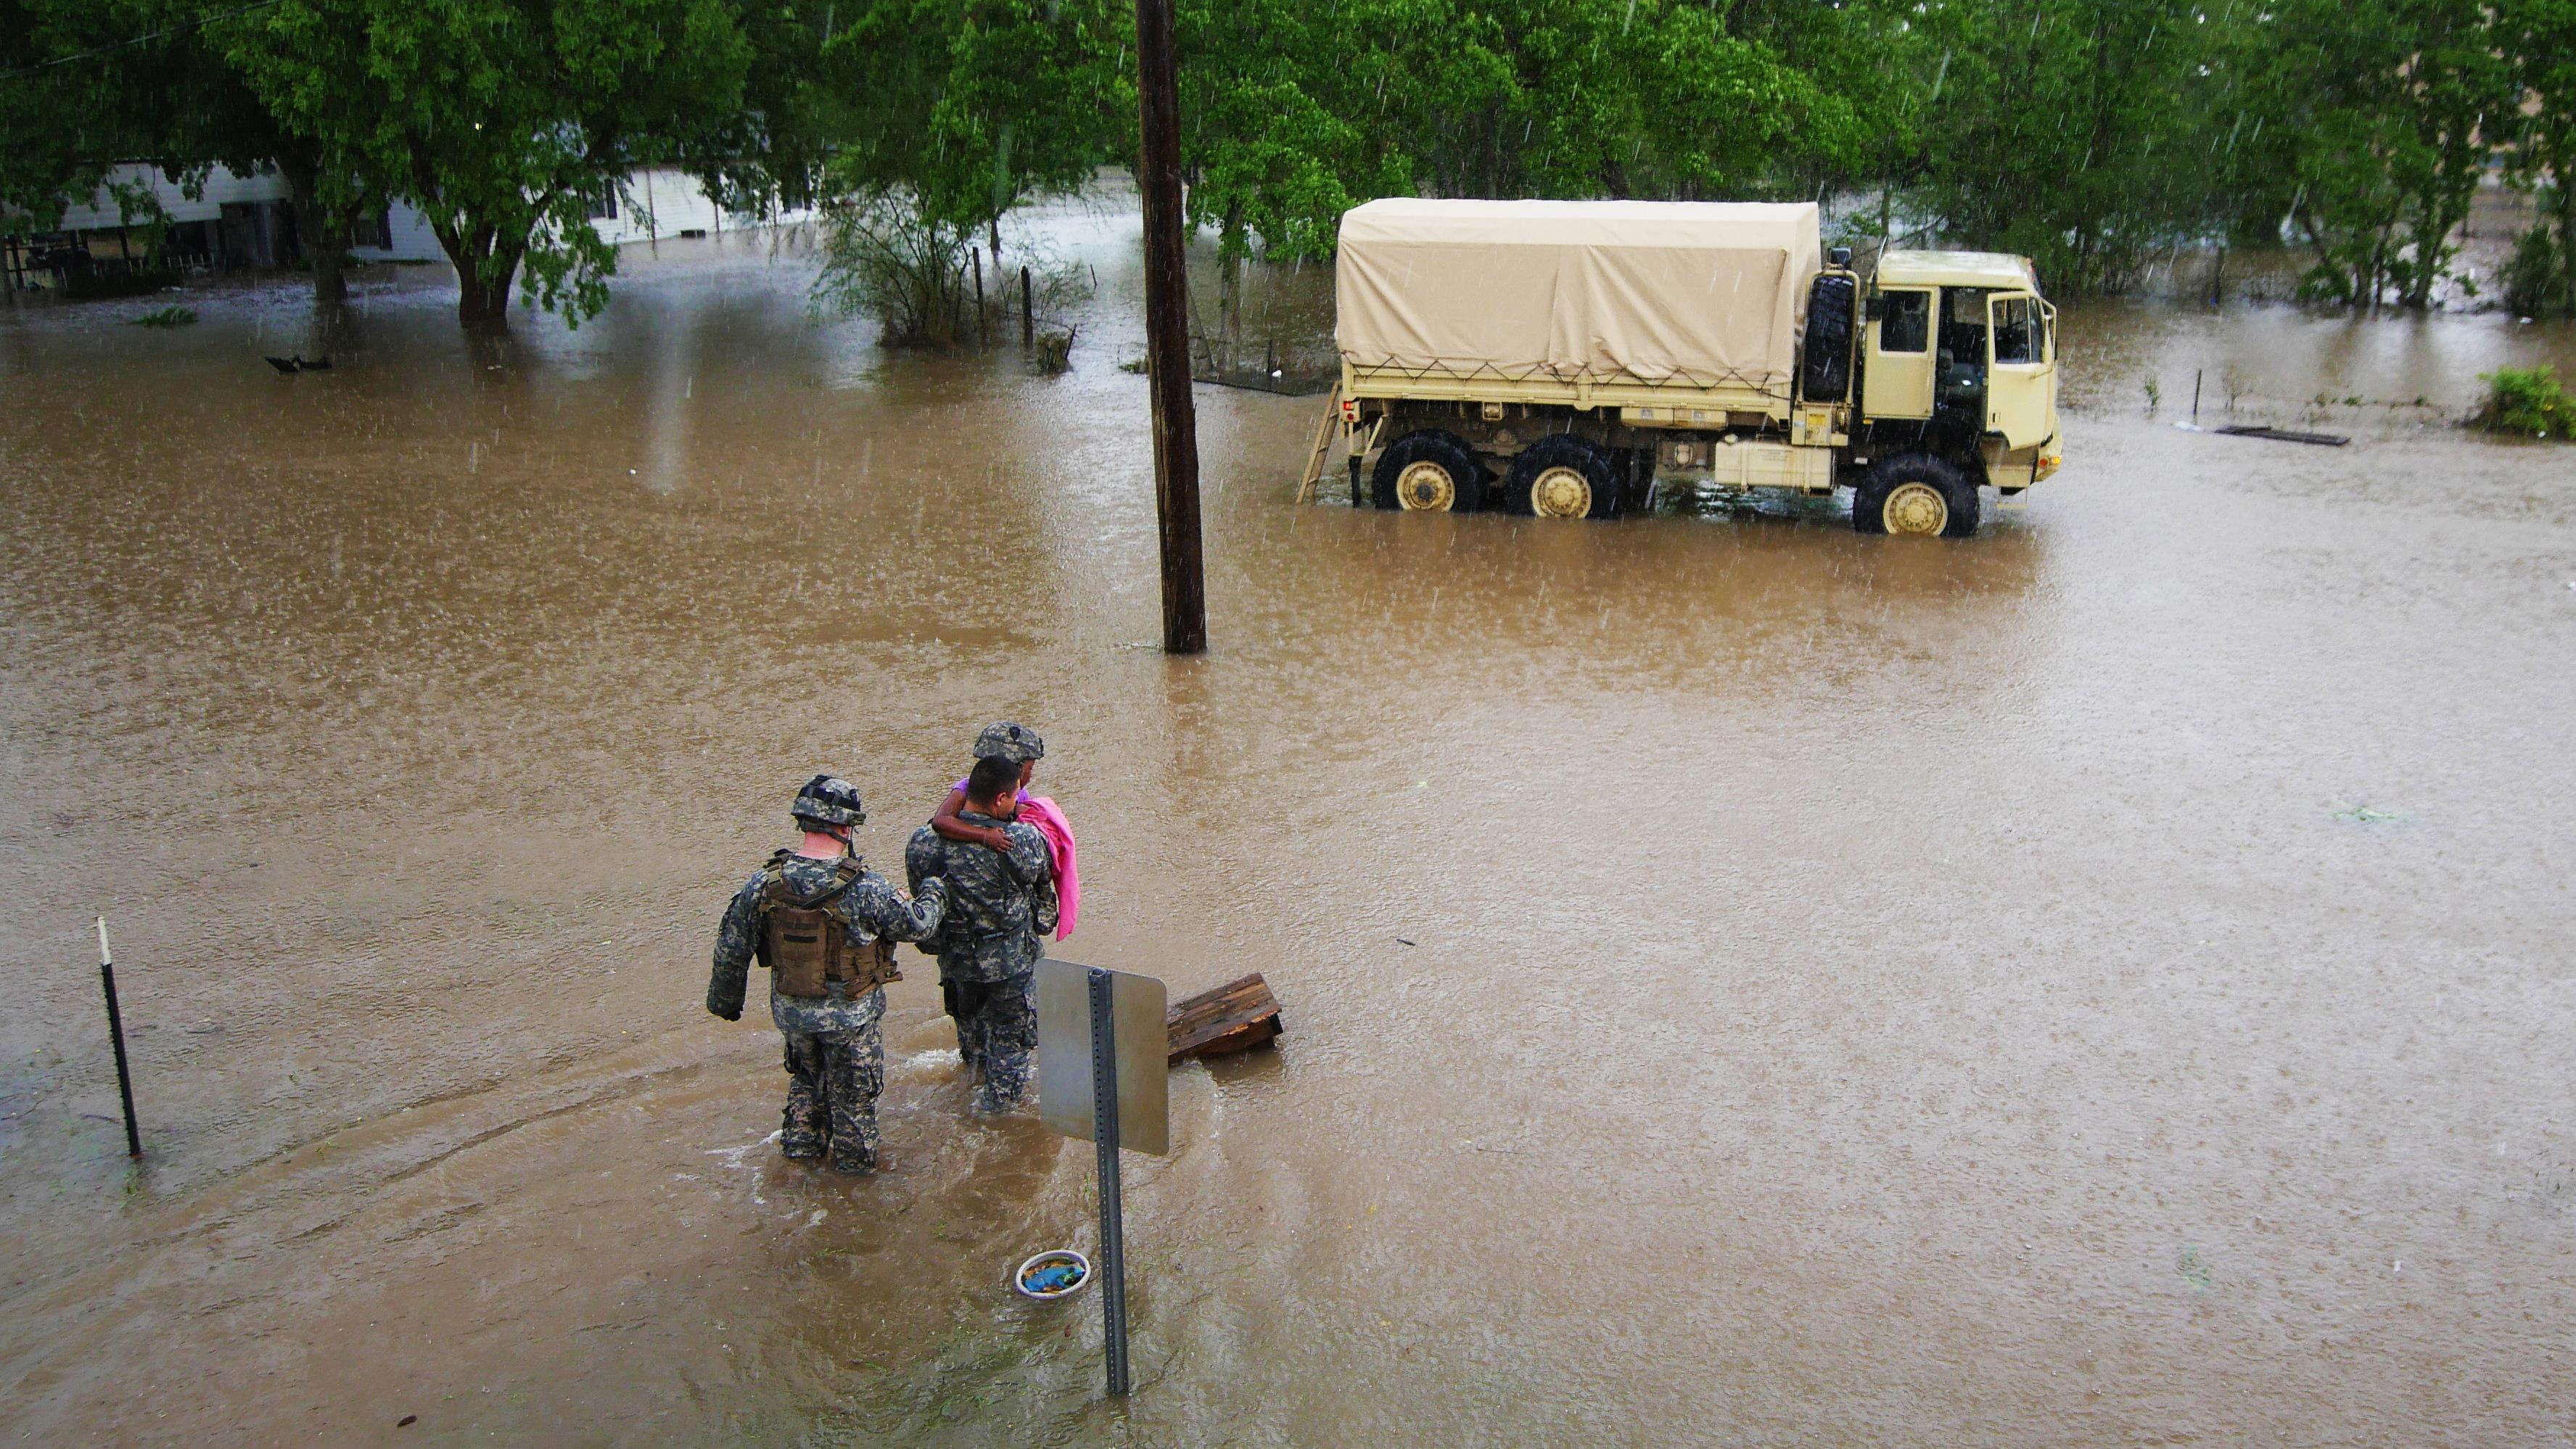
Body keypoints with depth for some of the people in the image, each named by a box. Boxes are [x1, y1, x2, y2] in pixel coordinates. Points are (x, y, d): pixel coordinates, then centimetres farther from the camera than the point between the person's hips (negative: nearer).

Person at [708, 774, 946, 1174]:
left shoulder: (764, 884, -16)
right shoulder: (866, 889, -28)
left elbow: (731, 948, -4)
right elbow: (918, 924, -14)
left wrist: (725, 999, 14)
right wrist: (933, 893, 9)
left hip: (790, 1010, 3)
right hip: (851, 1015, -3)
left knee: (807, 1075, 32)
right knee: (853, 1092, 21)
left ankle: (802, 1141, 44)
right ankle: (853, 1160, 38)